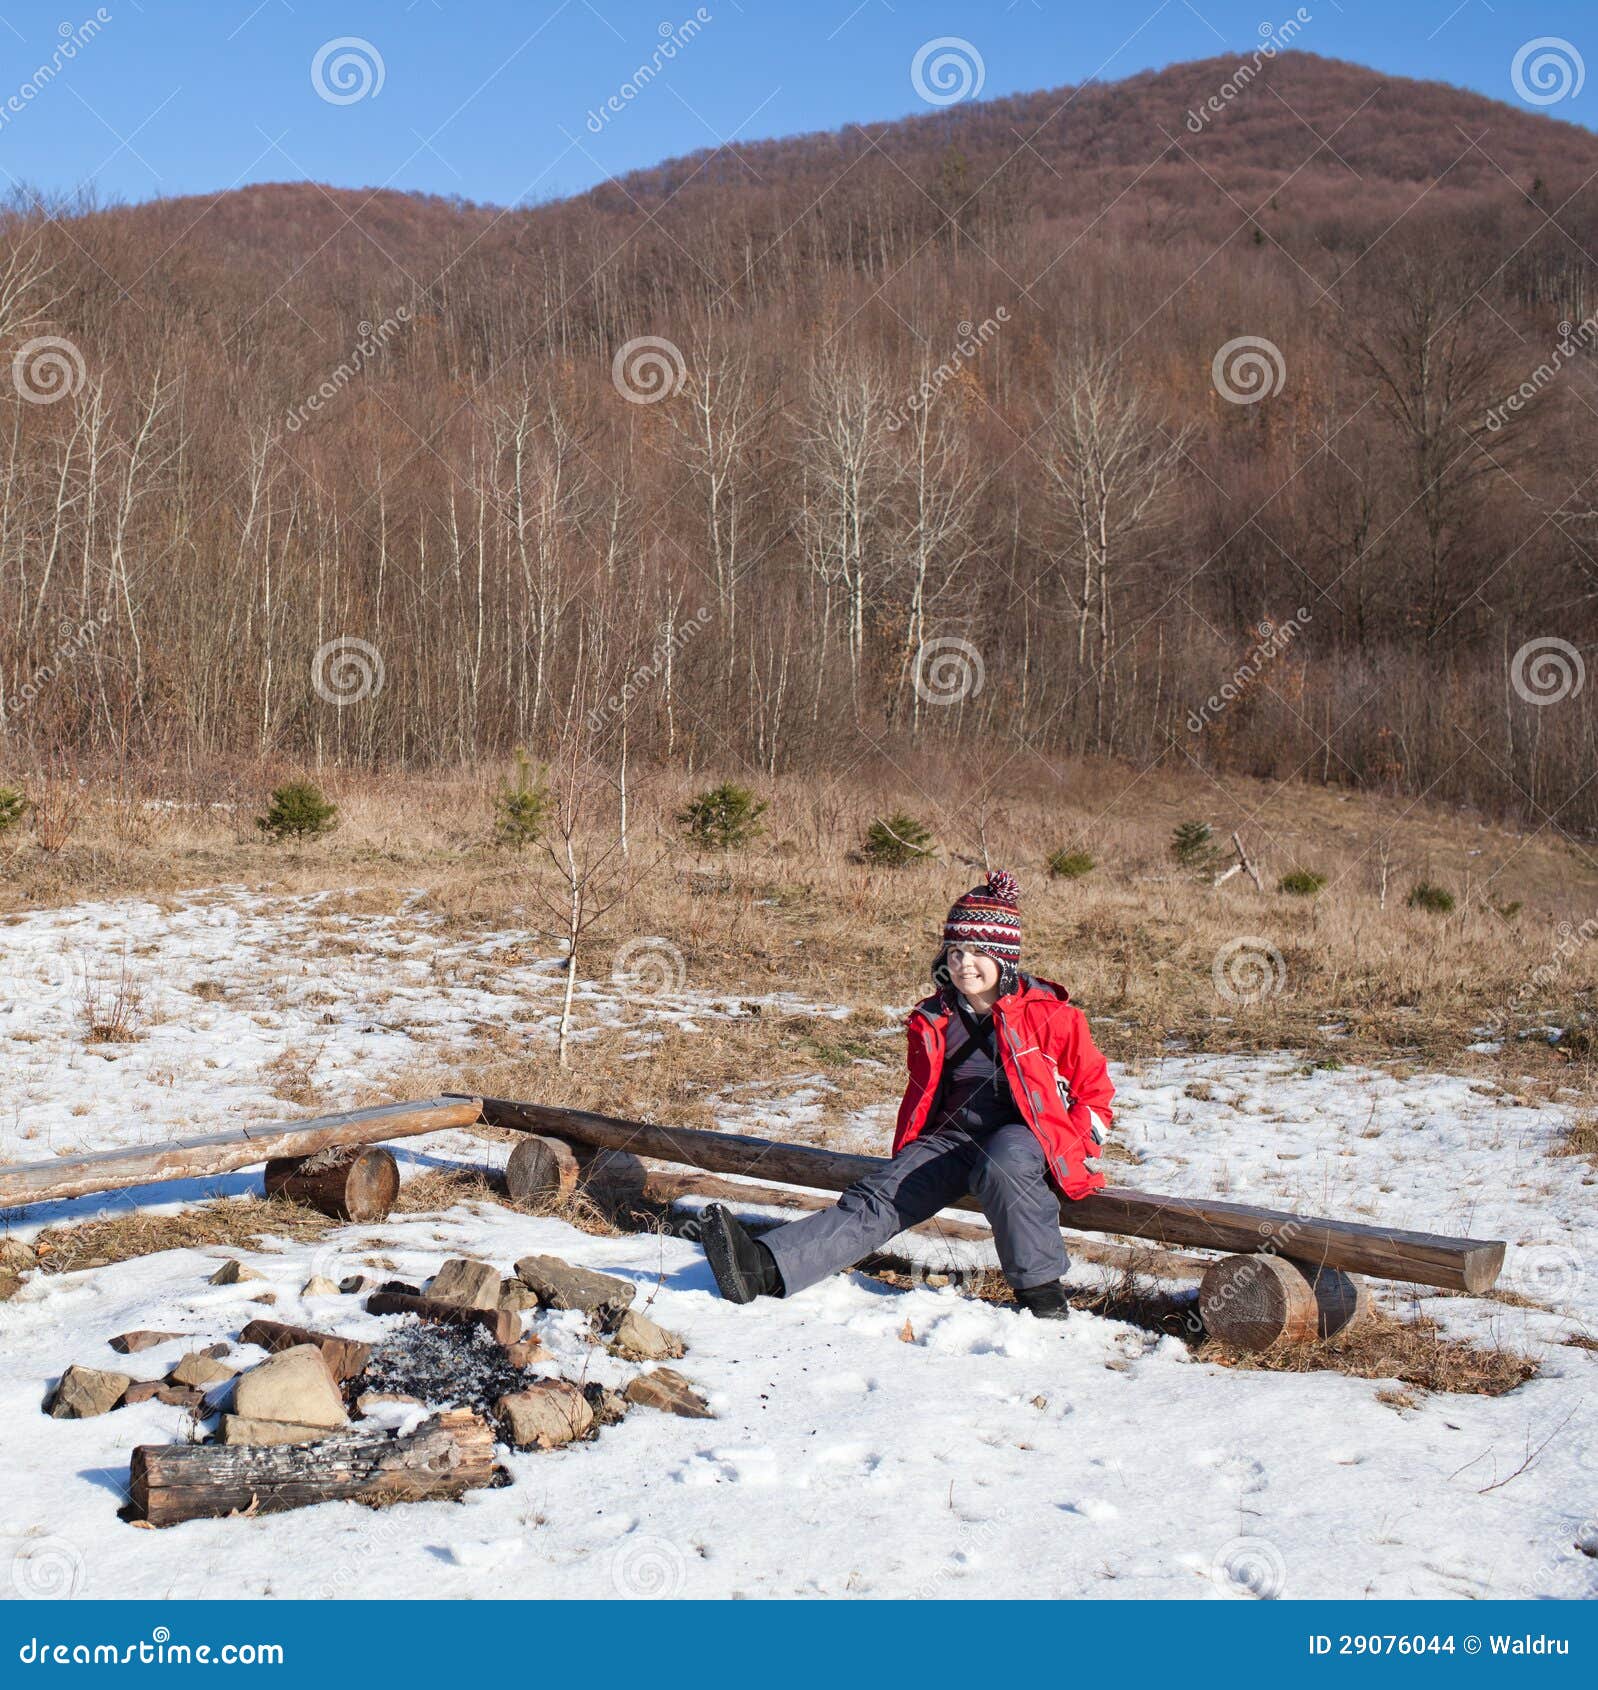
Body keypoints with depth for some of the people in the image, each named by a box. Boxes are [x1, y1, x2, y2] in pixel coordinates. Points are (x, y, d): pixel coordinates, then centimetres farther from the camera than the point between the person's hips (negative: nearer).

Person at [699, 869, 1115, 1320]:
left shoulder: (1047, 1013, -4)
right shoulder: (934, 1021, 10)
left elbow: (1094, 1088, 5)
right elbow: (921, 1094, 25)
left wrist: (1077, 1153, -6)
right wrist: (904, 1160, 17)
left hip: (1025, 1135, -4)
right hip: (953, 1137, 4)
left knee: (1001, 1164, -41)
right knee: (878, 1197, -19)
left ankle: (1040, 1289, -29)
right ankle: (767, 1268, -37)